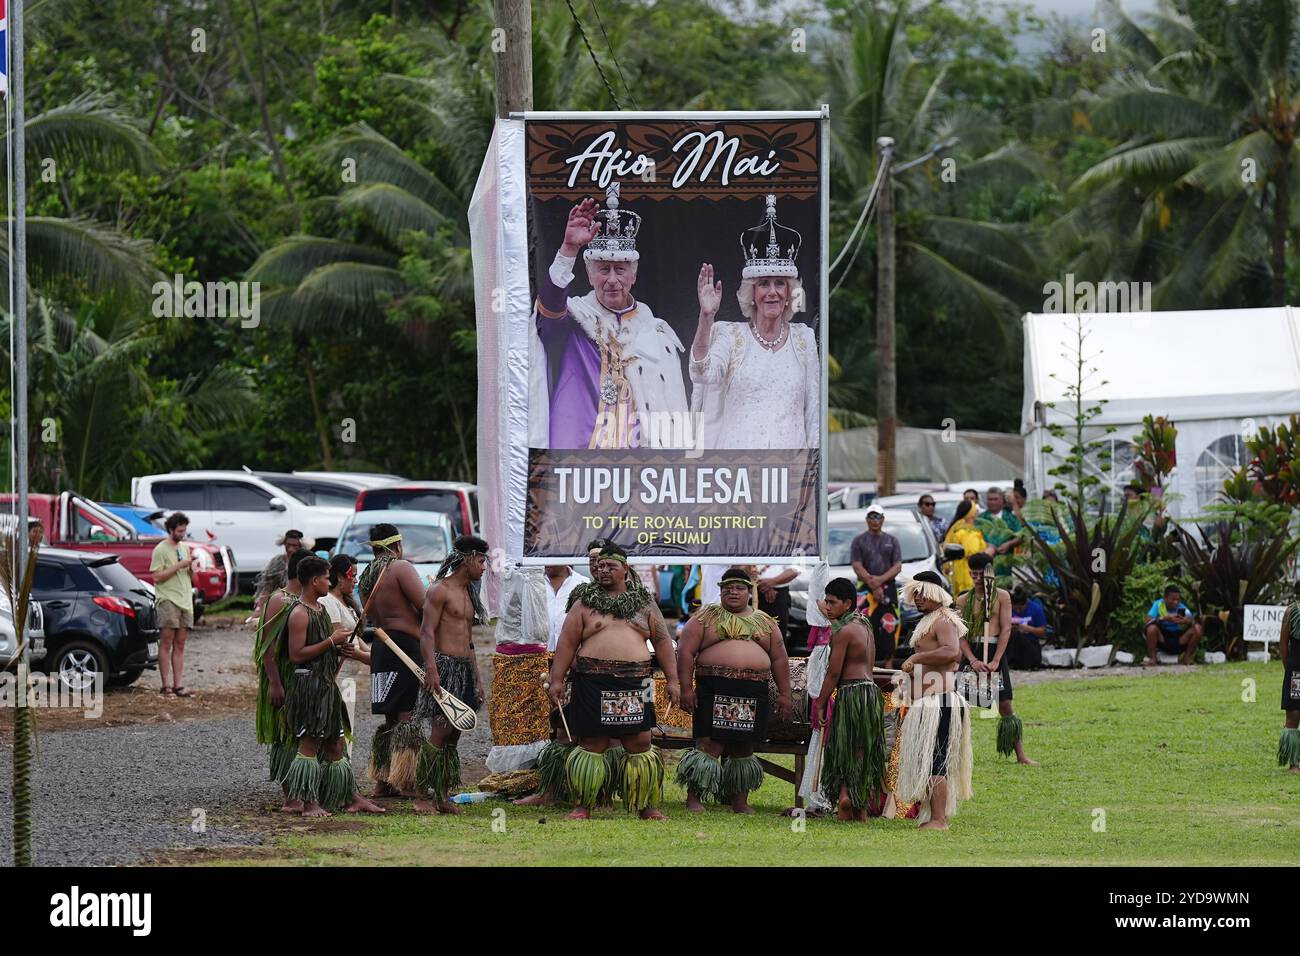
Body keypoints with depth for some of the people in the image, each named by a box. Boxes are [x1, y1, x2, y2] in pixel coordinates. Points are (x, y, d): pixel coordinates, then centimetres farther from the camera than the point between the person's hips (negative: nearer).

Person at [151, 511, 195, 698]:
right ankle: (166, 686, -9)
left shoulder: (185, 548, 18)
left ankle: (178, 685, 3)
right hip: (167, 599, -7)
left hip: (185, 600, 7)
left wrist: (191, 566, 2)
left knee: (180, 645, 4)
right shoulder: (161, 550, -4)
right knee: (167, 642, -8)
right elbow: (157, 577, -11)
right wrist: (178, 566, -14)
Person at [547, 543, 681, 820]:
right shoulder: (585, 604, 8)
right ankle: (583, 806, 7)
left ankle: (646, 806, 9)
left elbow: (662, 642, 12)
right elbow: (567, 643, 5)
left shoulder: (643, 604, 13)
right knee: (592, 744, 0)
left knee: (640, 744, 0)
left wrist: (673, 680, 5)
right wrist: (556, 680, -3)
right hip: (592, 682, -1)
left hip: (634, 683, 1)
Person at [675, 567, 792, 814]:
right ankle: (693, 798, -5)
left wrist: (784, 693, 10)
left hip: (753, 694, 3)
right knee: (709, 744, -10)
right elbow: (685, 652, 0)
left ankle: (740, 801, 11)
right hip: (714, 690, -3)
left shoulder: (764, 622, 17)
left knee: (744, 748, 5)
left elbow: (779, 659, 17)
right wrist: (686, 688, -8)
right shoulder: (705, 617, 6)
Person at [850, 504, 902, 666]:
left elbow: (898, 566, 4)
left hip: (889, 588, 2)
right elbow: (858, 567, -2)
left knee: (889, 627, -4)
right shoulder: (859, 541, 7)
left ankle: (889, 662, -1)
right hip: (865, 590, -1)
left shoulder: (892, 541, 13)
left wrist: (881, 580, -12)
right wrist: (873, 586, -12)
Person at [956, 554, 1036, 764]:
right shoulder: (963, 600, 8)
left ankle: (1020, 755, 2)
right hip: (971, 652, 2)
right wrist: (973, 660, -13)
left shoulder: (1002, 597, 2)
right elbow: (960, 634, 2)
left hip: (995, 651, -2)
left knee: (1005, 705, -2)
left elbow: (1006, 629, -4)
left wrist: (995, 661, -13)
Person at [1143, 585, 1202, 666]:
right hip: (1162, 640, -2)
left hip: (1180, 641, 2)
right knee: (1152, 628, -31)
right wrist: (1166, 618, -33)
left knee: (1198, 628, -19)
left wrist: (1186, 621, -39)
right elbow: (1148, 620, -20)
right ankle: (1152, 658, -16)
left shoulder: (1182, 608, -4)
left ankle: (1186, 658, -6)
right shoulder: (1158, 604, -7)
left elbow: (1193, 622, -16)